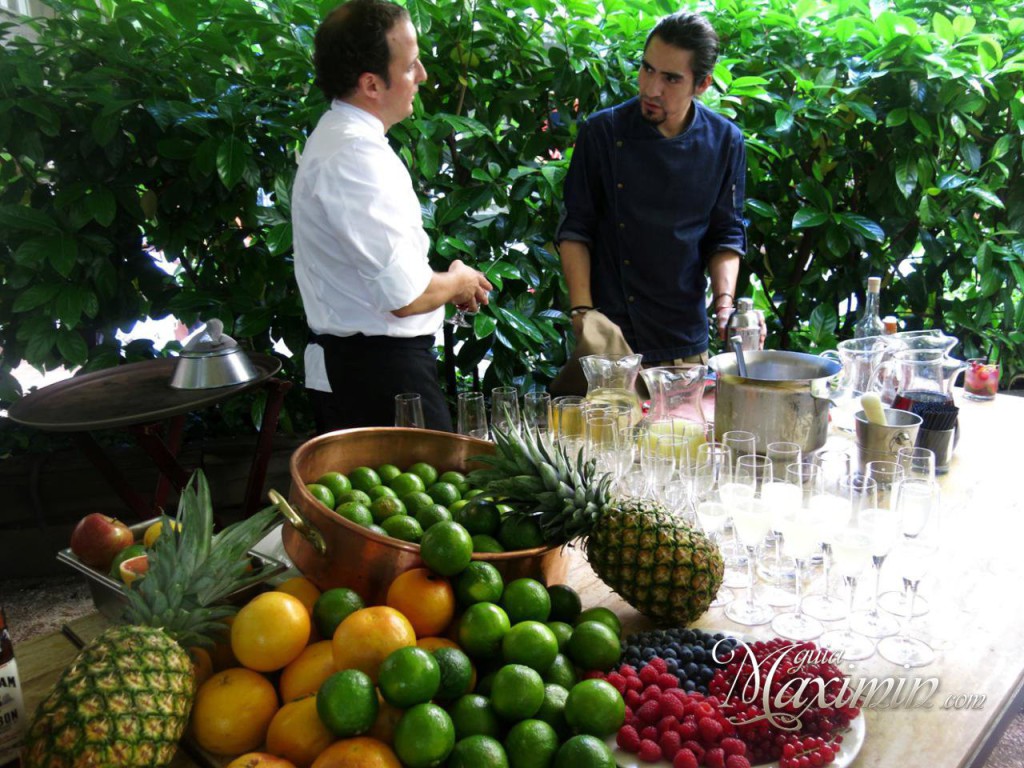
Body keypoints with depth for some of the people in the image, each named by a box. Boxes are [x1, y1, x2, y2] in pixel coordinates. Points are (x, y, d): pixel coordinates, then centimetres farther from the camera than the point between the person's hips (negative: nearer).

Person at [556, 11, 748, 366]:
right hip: (609, 335, -2)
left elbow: (725, 234, 5)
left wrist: (724, 300, -11)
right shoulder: (603, 131, -7)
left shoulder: (724, 142, -2)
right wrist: (581, 310, -13)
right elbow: (575, 229, -4)